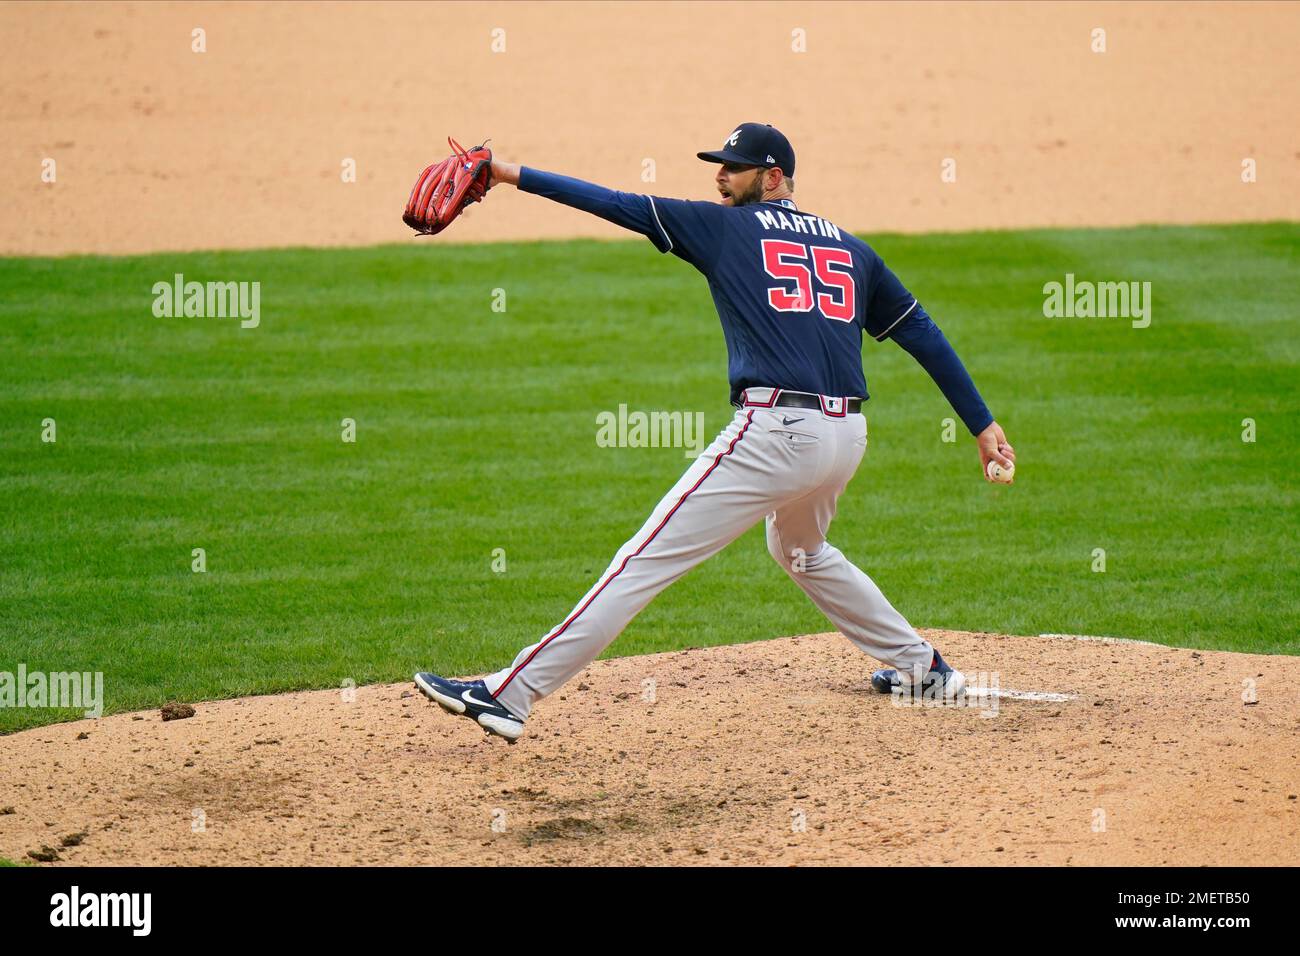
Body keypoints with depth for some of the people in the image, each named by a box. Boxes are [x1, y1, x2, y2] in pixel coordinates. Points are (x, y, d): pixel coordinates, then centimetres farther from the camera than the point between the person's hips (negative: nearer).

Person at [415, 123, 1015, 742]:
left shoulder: (725, 227, 6)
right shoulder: (851, 249, 20)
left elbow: (618, 205, 4)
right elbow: (923, 335, 19)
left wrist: (515, 176, 7)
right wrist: (982, 424, 22)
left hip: (776, 433, -7)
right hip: (847, 436, 7)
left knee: (647, 558, -9)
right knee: (799, 548, 36)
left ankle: (510, 694, -14)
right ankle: (922, 668, 40)